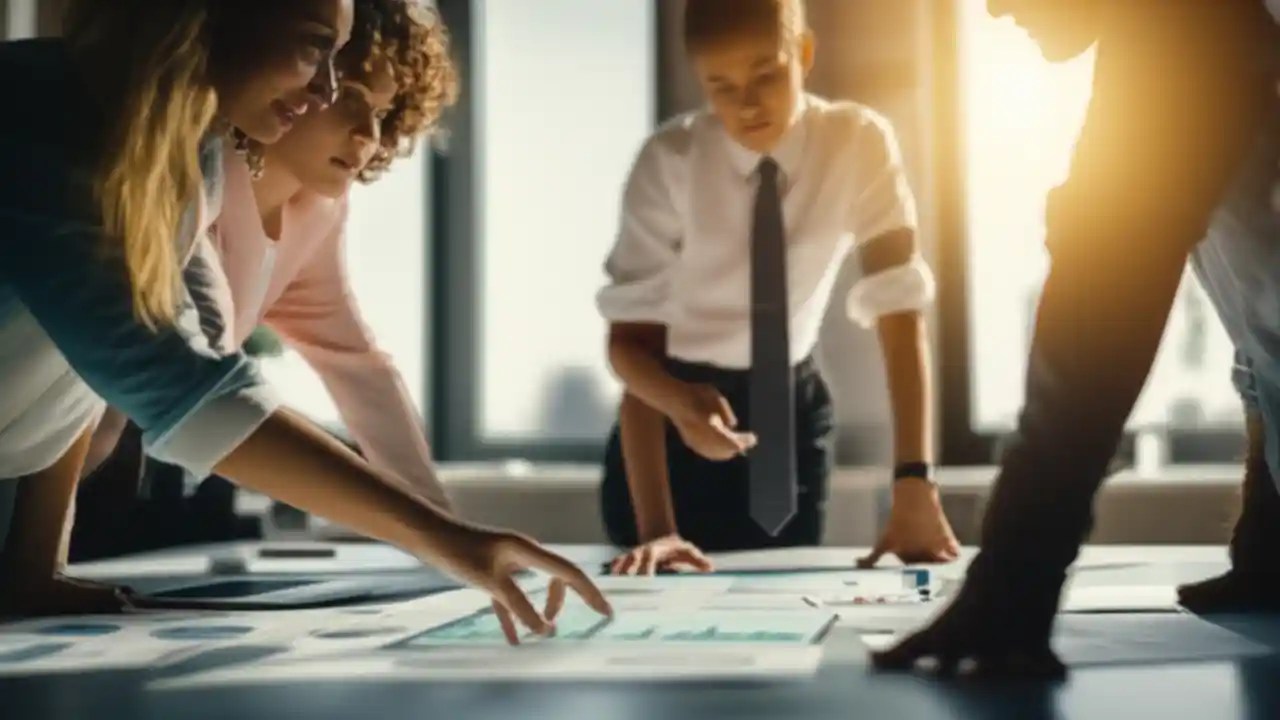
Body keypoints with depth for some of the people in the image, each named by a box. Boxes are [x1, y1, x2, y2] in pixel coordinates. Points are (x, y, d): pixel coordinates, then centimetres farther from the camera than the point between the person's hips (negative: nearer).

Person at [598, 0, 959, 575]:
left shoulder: (859, 144, -16)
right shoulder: (670, 161, -21)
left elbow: (900, 311, -19)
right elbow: (630, 338, -24)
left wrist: (914, 484, -29)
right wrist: (654, 525, -37)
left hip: (792, 407, 2)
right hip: (679, 406, -1)